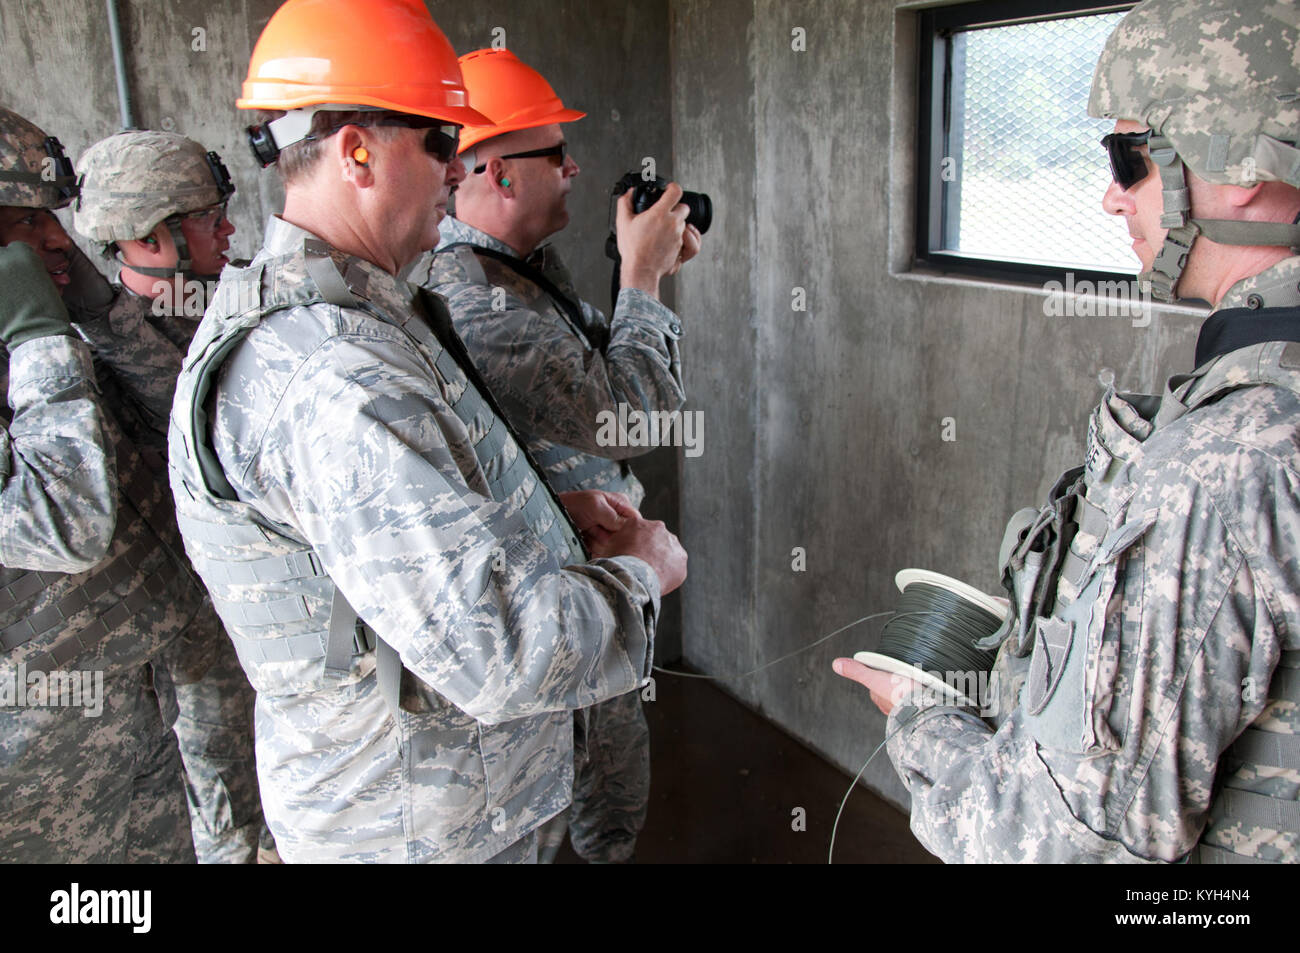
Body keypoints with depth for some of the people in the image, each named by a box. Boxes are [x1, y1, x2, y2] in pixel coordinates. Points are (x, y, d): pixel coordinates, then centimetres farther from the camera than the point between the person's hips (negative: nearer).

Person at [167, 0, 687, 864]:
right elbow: (504, 650, -34)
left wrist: (551, 510, 2)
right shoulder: (333, 378, -32)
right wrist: (640, 572, -16)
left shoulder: (299, 314, 4)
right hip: (422, 823, -9)